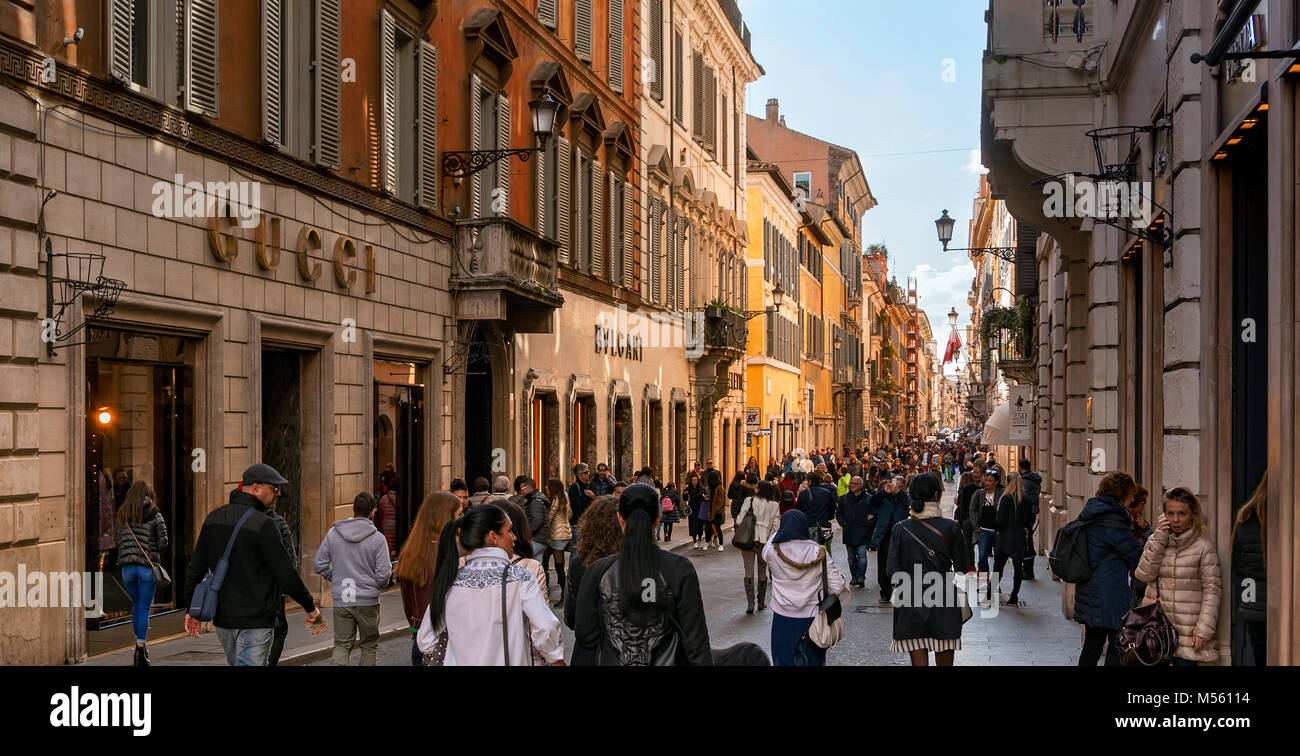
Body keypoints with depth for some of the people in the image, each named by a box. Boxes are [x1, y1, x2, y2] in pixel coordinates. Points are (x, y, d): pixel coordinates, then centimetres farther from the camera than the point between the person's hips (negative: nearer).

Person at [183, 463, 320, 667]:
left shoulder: (214, 518, 6)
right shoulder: (261, 524, -17)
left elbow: (195, 568, 10)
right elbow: (285, 573, -15)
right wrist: (310, 607, -3)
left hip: (222, 618, 8)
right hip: (255, 620, -8)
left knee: (236, 663, 20)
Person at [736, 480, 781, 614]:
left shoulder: (749, 501, -6)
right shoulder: (774, 505, 1)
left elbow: (740, 520, -6)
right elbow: (776, 526, 0)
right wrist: (770, 540, 14)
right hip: (764, 541, 2)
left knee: (748, 572, 2)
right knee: (762, 571, 16)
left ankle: (750, 604, -5)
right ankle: (761, 602, 23)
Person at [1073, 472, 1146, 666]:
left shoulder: (1090, 515, 10)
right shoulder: (1113, 520, -18)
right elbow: (1136, 557, -11)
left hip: (1089, 596, 9)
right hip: (1112, 597, -9)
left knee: (1092, 647, 15)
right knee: (1117, 650, -1)